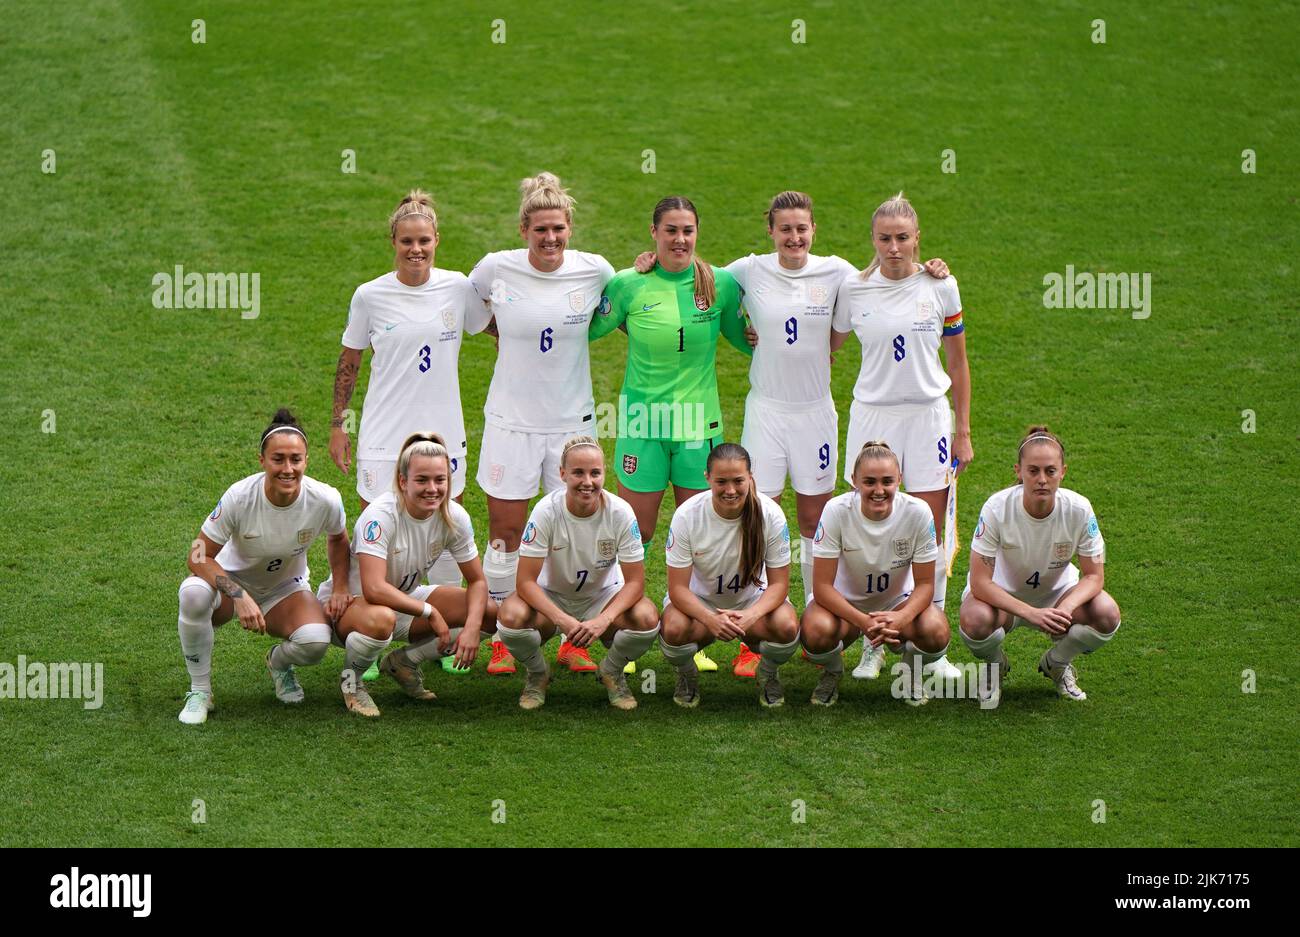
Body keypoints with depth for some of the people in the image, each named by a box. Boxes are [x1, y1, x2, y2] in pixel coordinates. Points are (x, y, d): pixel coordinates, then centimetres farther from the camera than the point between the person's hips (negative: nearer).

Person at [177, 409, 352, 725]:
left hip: (286, 589, 2)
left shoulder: (325, 500, -22)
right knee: (194, 593, -37)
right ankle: (199, 691, -15)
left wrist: (340, 589, -6)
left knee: (315, 642, -31)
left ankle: (279, 663, 9)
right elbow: (199, 557, -22)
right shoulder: (239, 497, -29)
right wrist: (240, 596, -36)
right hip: (231, 580, -2)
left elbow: (338, 539, 4)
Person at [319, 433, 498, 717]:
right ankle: (351, 679, -9)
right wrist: (430, 612, -31)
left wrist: (472, 627, -22)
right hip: (349, 599, -6)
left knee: (490, 614, -12)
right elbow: (374, 589, -38)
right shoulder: (381, 515, -29)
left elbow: (477, 581, -3)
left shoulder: (453, 517, -12)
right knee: (380, 619, -43)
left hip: (405, 599, 6)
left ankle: (405, 662, 5)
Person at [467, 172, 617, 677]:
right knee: (506, 530, 3)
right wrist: (501, 334, 6)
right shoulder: (497, 269, -8)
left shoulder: (594, 271, -7)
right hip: (511, 420, -1)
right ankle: (502, 640, 16)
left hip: (572, 421, 1)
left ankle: (573, 640, 18)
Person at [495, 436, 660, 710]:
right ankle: (538, 674, 2)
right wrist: (561, 620, -38)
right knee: (511, 617, -34)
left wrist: (604, 620, -34)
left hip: (603, 596, 1)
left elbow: (635, 581, -17)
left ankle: (612, 672, 5)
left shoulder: (620, 512, -20)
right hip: (551, 598, -1)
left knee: (647, 618, -30)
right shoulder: (546, 511, -23)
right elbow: (526, 581, -22)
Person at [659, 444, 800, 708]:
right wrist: (710, 619, -40)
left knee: (787, 627, -32)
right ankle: (687, 676, 3)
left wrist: (751, 616, -36)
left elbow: (779, 583, -14)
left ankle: (767, 675, 5)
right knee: (674, 629, -35)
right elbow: (678, 588, -20)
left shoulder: (770, 513, -21)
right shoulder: (687, 515, -23)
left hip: (753, 599, 1)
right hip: (699, 600, -1)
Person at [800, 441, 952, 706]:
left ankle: (911, 672, 7)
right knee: (816, 631, -35)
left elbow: (924, 584, -14)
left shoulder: (917, 512, -22)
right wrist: (864, 622, -38)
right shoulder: (836, 511, -25)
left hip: (898, 601, 1)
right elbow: (822, 586, -22)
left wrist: (901, 618, -36)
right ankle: (832, 672, 3)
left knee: (936, 632, -31)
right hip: (844, 601, -1)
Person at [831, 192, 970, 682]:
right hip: (872, 416, 0)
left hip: (929, 416, 0)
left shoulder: (940, 287, -1)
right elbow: (825, 346, 16)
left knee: (930, 536, 1)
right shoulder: (854, 289, -1)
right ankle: (873, 646, 12)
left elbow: (958, 363, 6)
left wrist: (963, 431, 4)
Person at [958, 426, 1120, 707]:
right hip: (1002, 593, -2)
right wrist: (1031, 613, -39)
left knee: (1107, 615, -27)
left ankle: (1056, 663, 7)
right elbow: (980, 582, -27)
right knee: (975, 620, -36)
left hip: (1057, 590, 2)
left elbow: (1094, 576, -15)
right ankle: (996, 666, 4)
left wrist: (1066, 608, -36)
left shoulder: (1079, 509, -22)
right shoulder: (997, 508, -28)